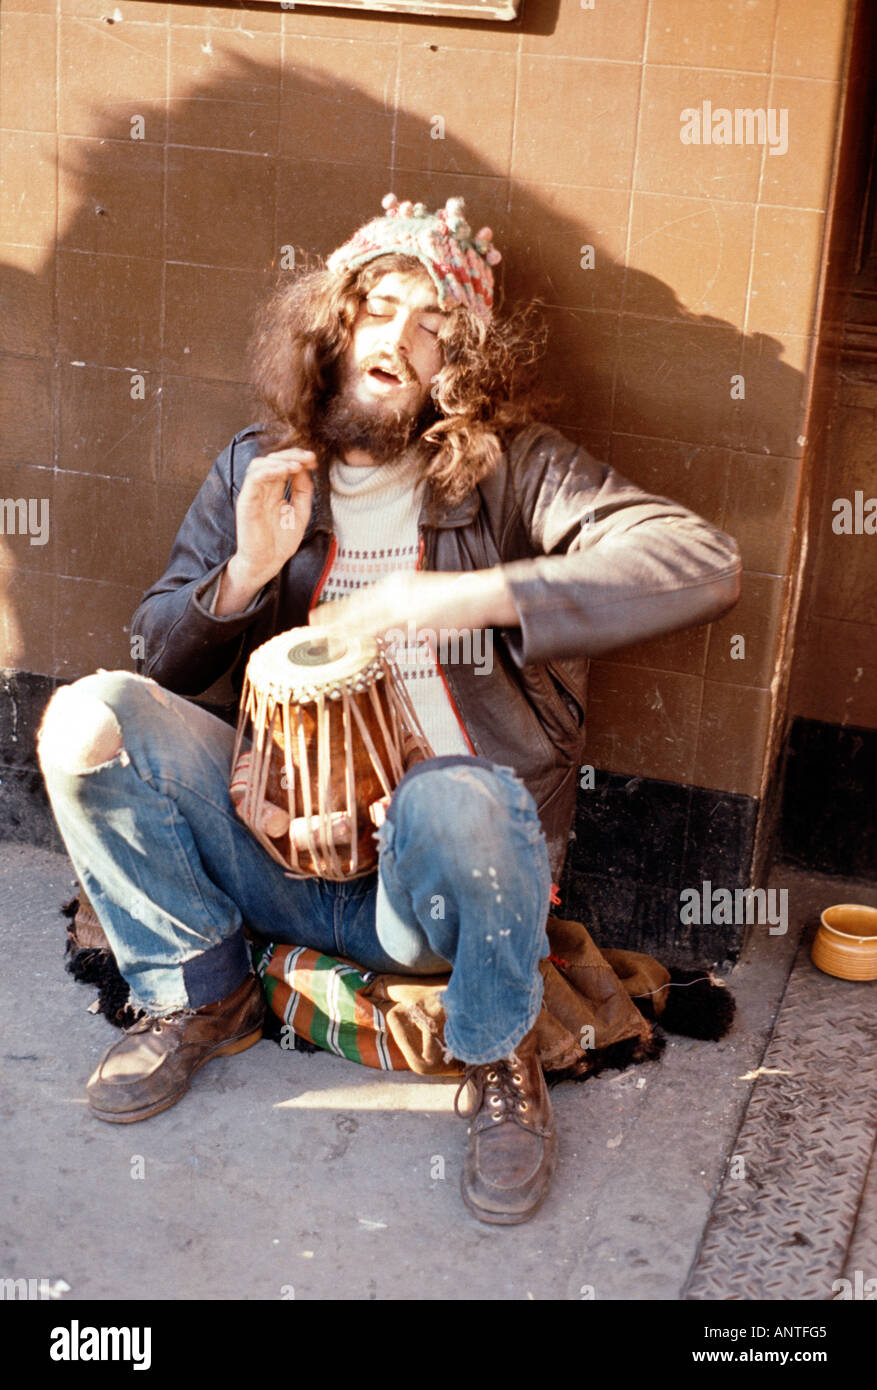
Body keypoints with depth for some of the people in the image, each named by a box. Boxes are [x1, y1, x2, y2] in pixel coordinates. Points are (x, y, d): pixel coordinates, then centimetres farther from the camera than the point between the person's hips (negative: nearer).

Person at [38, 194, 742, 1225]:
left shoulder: (510, 471, -4)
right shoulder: (257, 471, 6)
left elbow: (704, 563, -19)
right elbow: (160, 661, 11)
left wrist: (475, 594, -27)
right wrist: (246, 574, -11)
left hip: (440, 869, -3)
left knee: (452, 801, -38)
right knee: (87, 718, -16)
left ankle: (499, 1063, -5)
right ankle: (201, 994, 6)